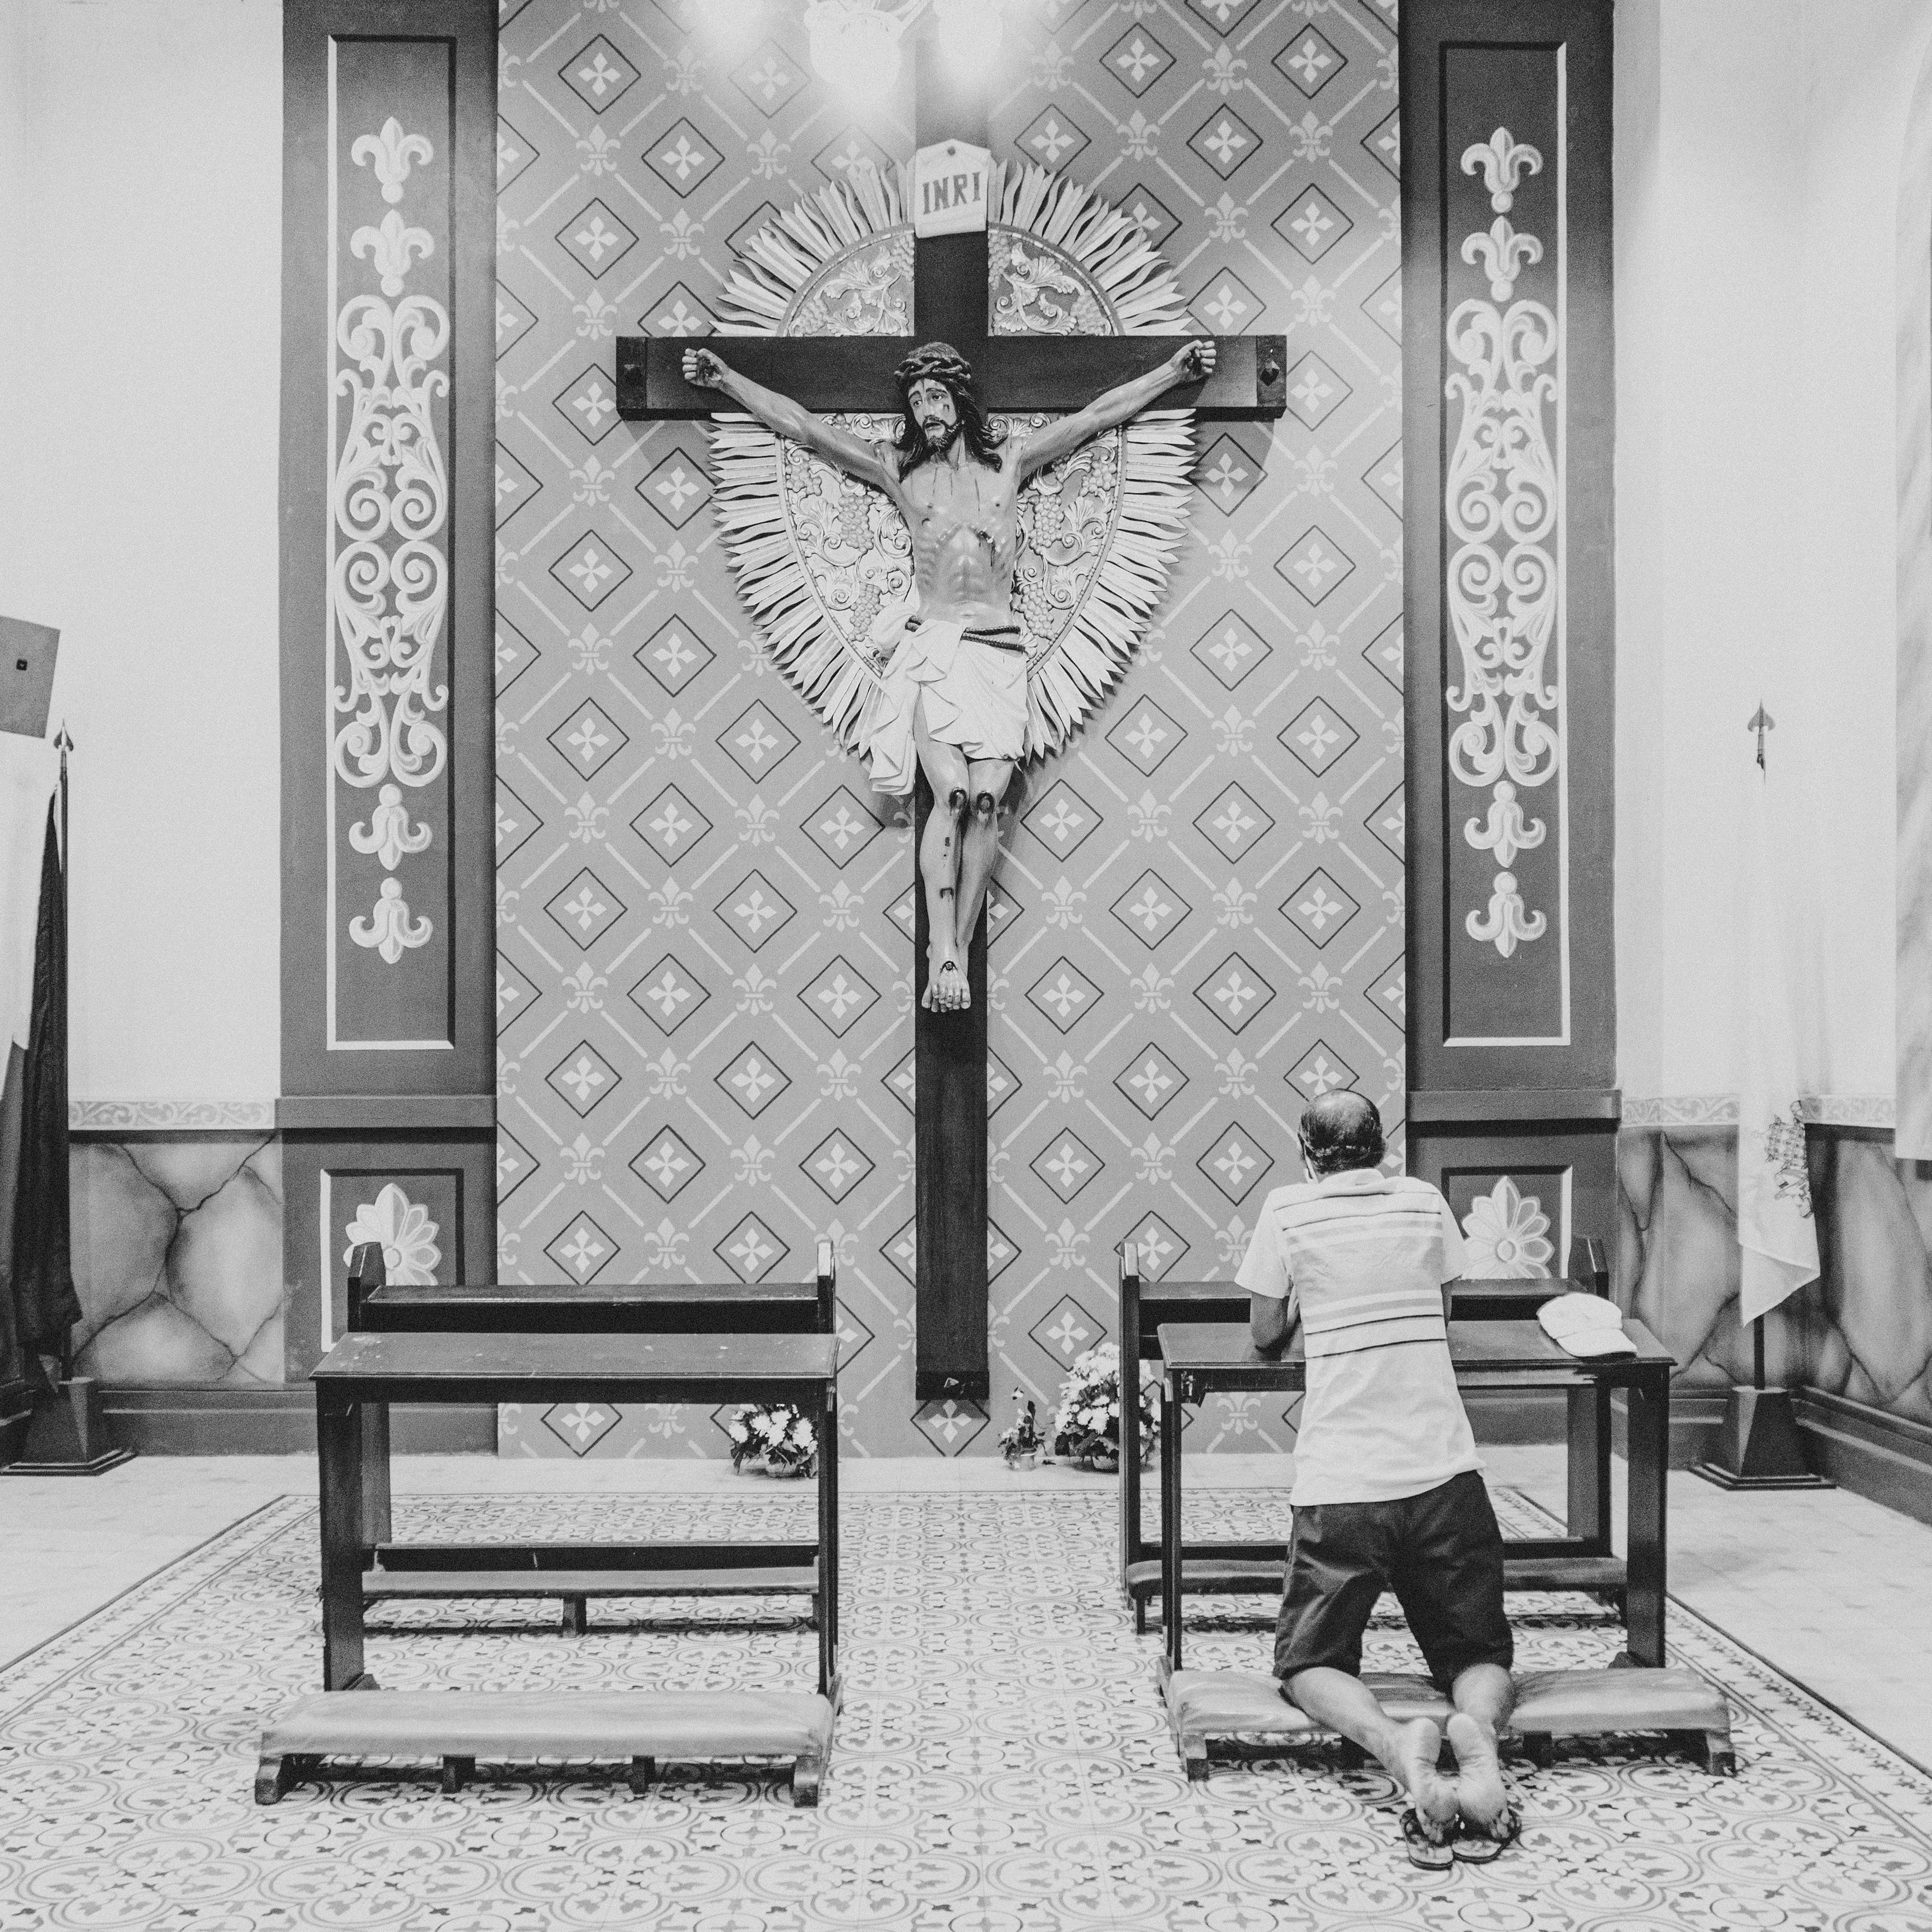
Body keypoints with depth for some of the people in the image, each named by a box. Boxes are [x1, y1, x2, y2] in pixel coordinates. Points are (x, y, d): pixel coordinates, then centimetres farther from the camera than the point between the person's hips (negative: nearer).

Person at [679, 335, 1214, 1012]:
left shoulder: (1008, 462, 14)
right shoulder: (899, 468, 11)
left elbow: (1097, 414, 16)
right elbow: (803, 426, 11)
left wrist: (1175, 369, 15)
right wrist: (724, 378, 7)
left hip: (998, 649, 1)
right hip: (931, 646, -1)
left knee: (988, 797, -14)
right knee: (953, 790, -21)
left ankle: (957, 954, -11)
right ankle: (943, 955, -23)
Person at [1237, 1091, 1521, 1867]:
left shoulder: (1288, 1211, 2)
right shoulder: (1424, 1201, 10)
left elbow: (1266, 1335, 9)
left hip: (1338, 1482, -2)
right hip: (1445, 1474, 2)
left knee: (1310, 1664, 10)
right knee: (1479, 1654, 15)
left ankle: (1396, 1746, -23)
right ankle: (1478, 1732, -21)